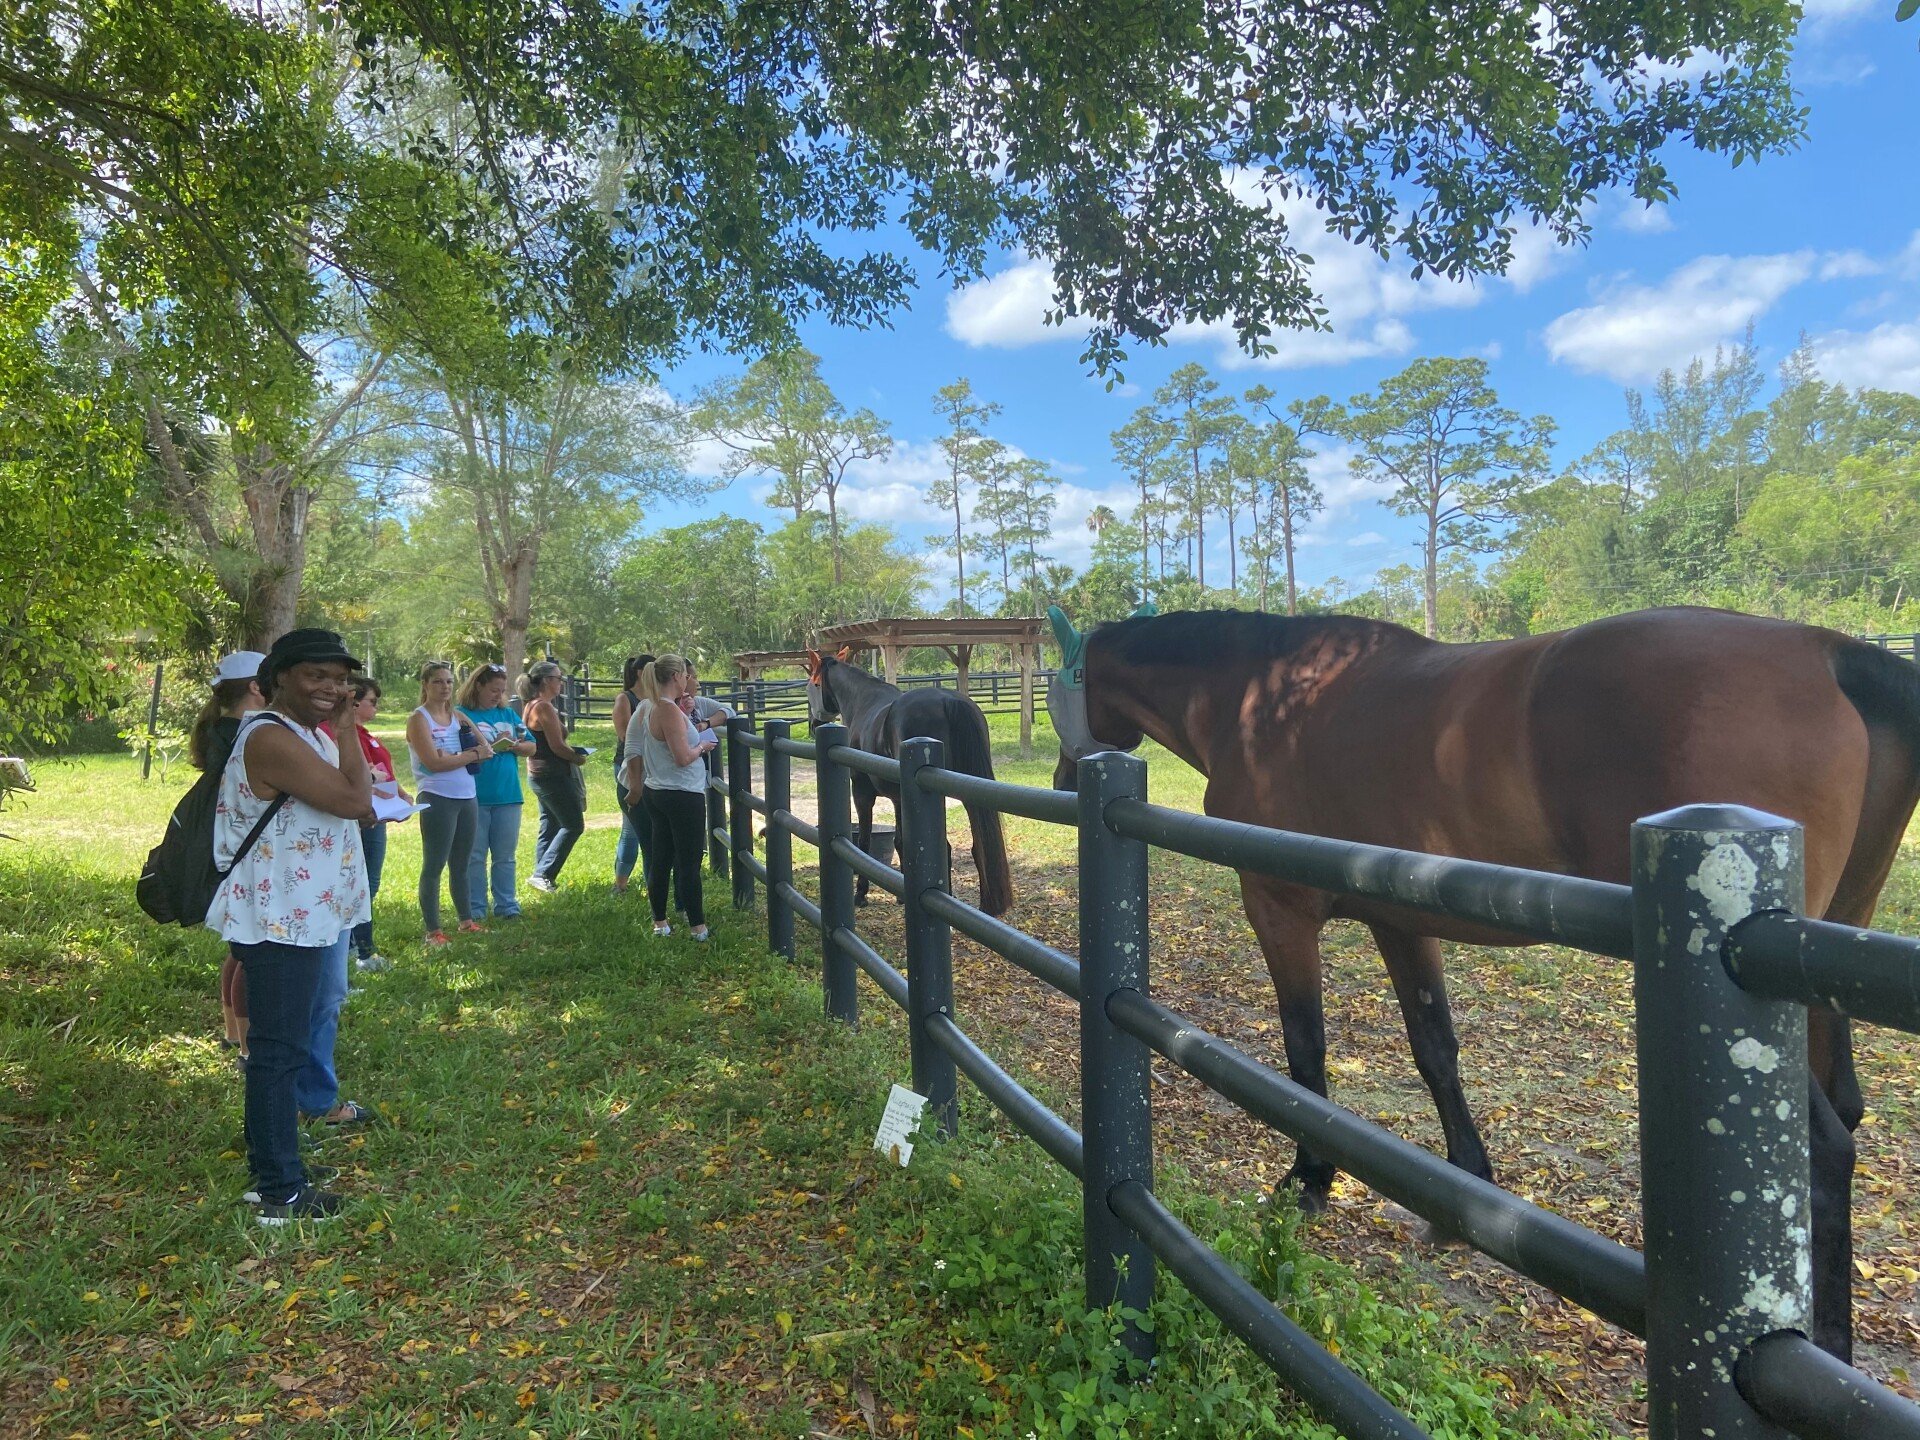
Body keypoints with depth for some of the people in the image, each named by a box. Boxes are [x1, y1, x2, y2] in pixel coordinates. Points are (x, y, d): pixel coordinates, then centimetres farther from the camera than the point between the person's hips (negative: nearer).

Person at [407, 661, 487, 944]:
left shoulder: (457, 716, 13)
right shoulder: (419, 719, -6)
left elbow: (483, 749, 5)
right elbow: (433, 762, -16)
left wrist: (453, 757, -12)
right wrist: (471, 755, -10)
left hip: (467, 798, 6)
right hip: (437, 800, -6)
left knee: (461, 864, 16)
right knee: (434, 865, -2)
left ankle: (466, 920, 27)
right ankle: (432, 931, 4)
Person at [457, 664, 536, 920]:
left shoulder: (508, 714, 12)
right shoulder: (461, 715, -4)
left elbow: (531, 746, 11)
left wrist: (517, 746, -10)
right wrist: (493, 746, -19)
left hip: (508, 795, 4)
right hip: (474, 797, -4)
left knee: (505, 856, 10)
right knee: (475, 856, 5)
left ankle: (506, 906, 18)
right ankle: (475, 909, 13)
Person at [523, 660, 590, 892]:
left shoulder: (532, 706, 13)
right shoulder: (545, 707, -18)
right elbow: (557, 746, -19)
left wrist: (573, 752, 8)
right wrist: (578, 758, -3)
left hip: (539, 773, 10)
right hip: (553, 774, -10)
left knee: (549, 826, 14)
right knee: (573, 824, -5)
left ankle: (542, 877, 18)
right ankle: (543, 874, -6)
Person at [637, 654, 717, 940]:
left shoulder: (652, 709, 9)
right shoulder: (670, 710, -19)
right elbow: (683, 758, -23)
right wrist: (703, 746, -5)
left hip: (658, 792, 9)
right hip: (683, 795, -9)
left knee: (661, 859, 14)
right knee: (689, 862, -2)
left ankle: (659, 922, 22)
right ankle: (698, 926, 4)